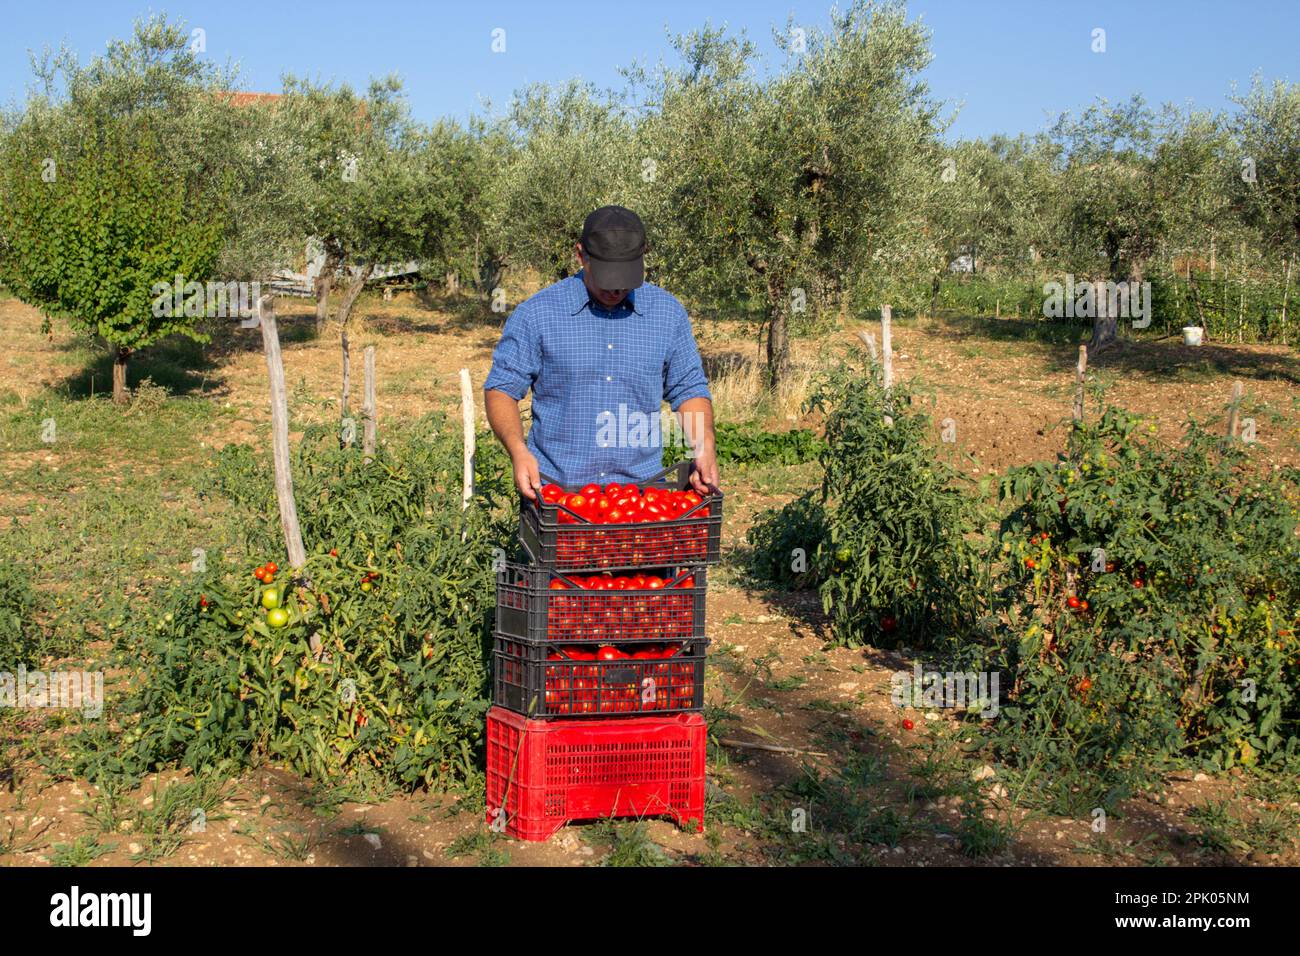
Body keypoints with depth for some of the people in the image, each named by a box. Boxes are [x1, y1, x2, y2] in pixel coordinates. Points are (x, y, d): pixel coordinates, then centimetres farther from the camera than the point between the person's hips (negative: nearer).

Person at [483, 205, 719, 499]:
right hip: (553, 488, -2)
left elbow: (688, 390, 12)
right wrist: (518, 450, -19)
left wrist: (705, 447, -6)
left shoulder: (668, 313, 5)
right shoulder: (536, 313, -3)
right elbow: (501, 388, -1)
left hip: (640, 486, 2)